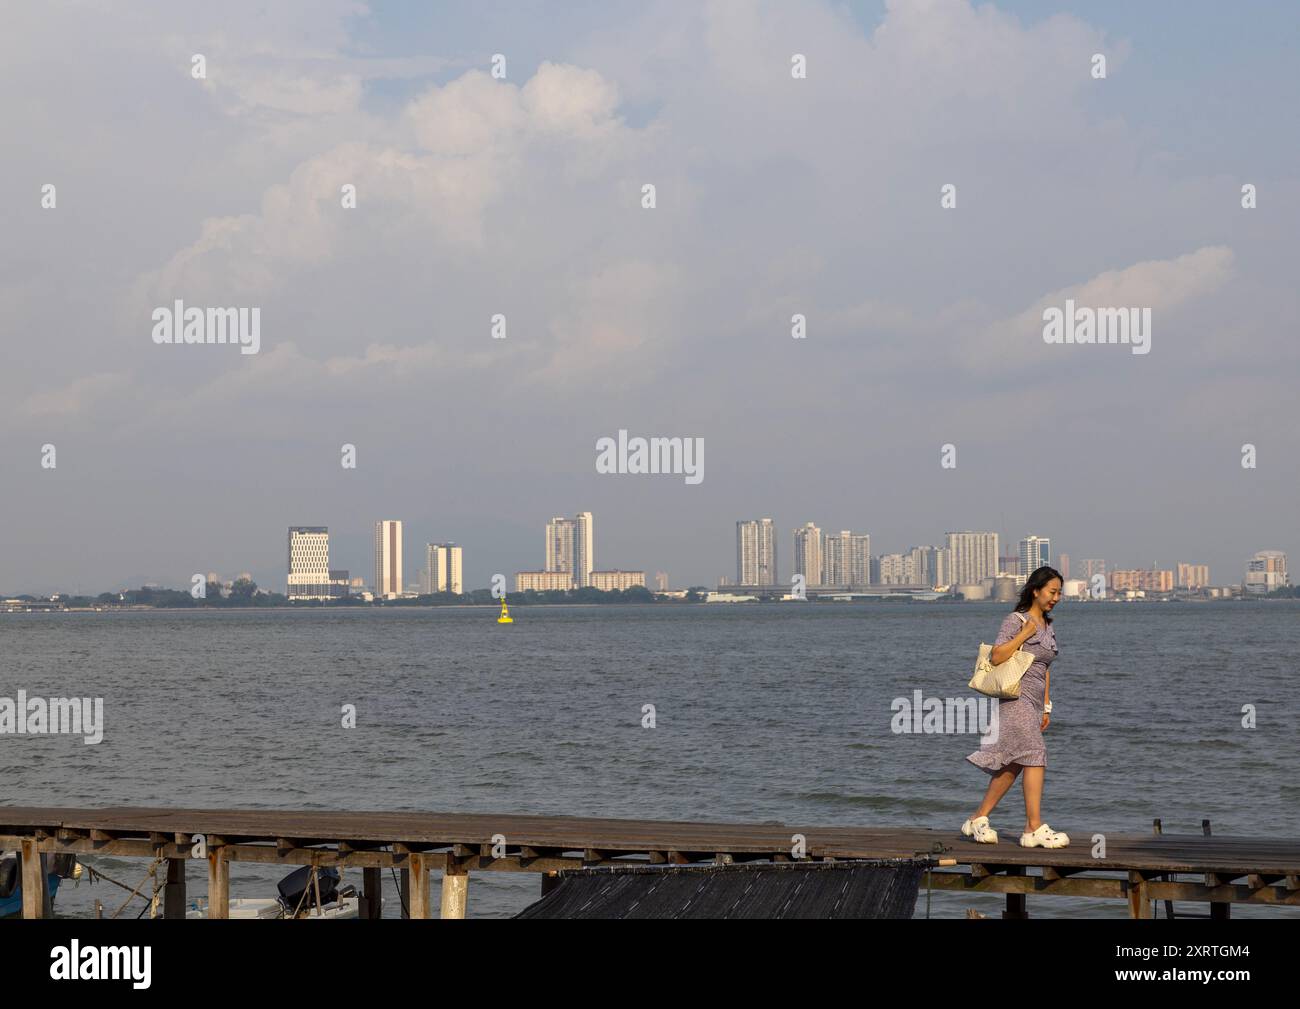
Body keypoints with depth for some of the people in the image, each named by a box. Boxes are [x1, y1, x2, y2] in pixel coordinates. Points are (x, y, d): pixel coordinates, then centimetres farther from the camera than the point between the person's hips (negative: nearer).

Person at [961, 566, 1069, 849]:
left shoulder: (1048, 627, 18)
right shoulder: (1016, 620, -7)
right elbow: (996, 657, -16)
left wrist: (1046, 708, 20)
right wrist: (1025, 634, -16)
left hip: (1033, 703, 8)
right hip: (1016, 697, -8)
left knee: (1013, 765, 7)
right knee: (1035, 755, -16)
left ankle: (978, 820, 15)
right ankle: (1034, 828, -16)